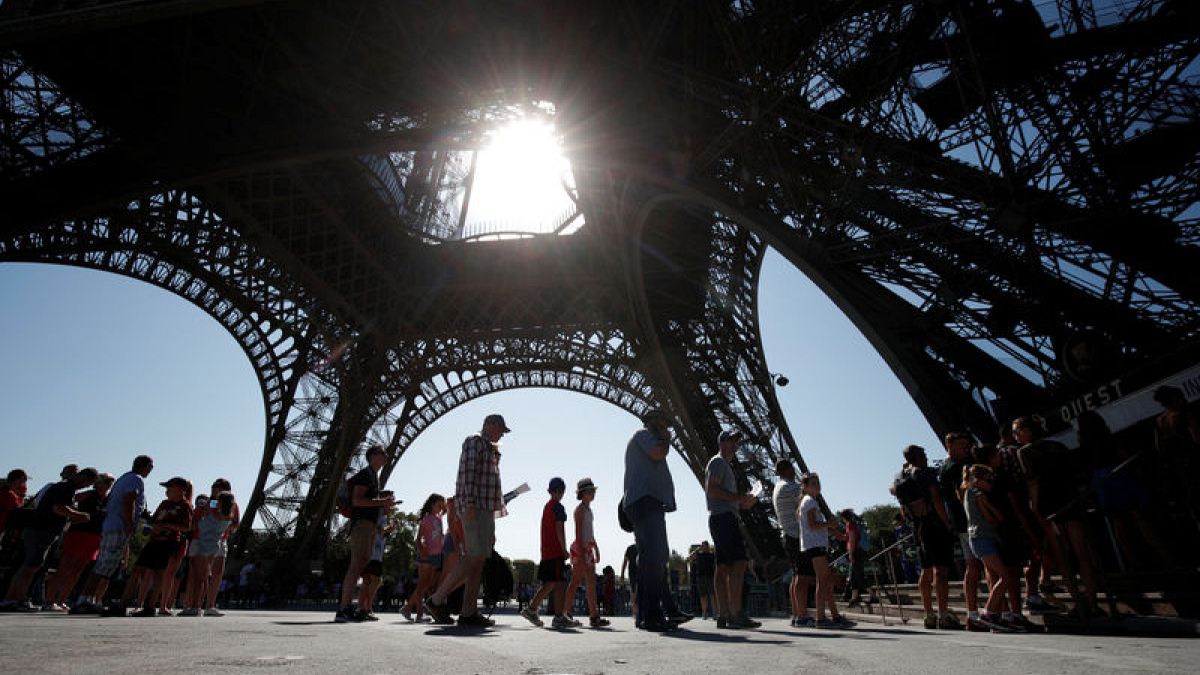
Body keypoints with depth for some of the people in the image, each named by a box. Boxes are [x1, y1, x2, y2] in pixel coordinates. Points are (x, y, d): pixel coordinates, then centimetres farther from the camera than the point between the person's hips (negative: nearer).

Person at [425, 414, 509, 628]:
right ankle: (436, 600, -7)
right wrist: (469, 504, -24)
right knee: (475, 558, -14)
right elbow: (469, 472, -13)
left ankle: (468, 613, 4)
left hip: (486, 511, 10)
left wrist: (491, 528, 24)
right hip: (475, 508, -10)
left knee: (479, 562, 4)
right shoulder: (474, 441, 0)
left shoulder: (490, 450, 27)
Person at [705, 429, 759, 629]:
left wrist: (742, 502, 13)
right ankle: (736, 614, -18)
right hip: (723, 517, -10)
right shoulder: (718, 462, -2)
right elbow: (712, 489, -15)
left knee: (724, 567, 4)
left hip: (724, 519, 10)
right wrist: (738, 497, -15)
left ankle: (723, 615, 2)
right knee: (738, 563, -15)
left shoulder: (725, 465, 29)